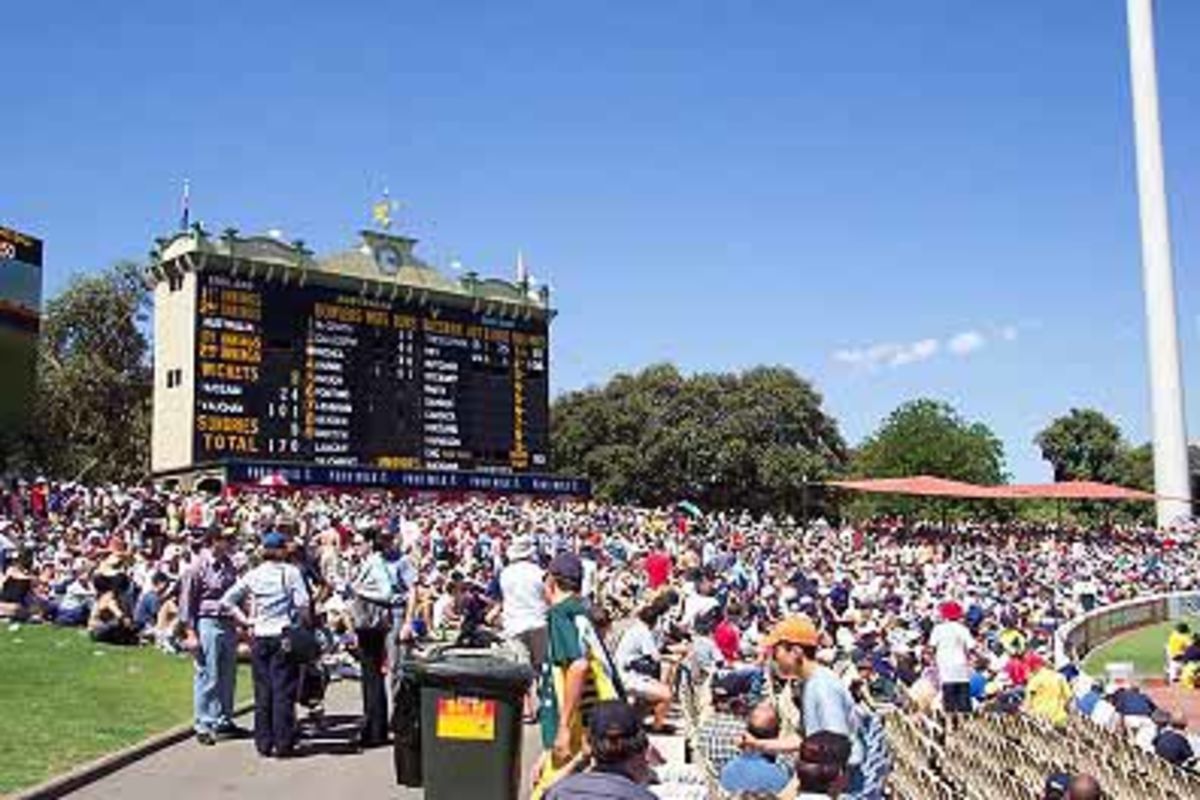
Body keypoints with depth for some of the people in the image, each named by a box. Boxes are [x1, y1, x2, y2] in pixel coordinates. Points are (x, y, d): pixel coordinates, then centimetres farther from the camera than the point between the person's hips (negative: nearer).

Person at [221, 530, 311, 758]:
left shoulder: (253, 575, 5)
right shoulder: (291, 572, -5)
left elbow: (227, 601, 4)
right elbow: (302, 603, -12)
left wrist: (244, 620, 7)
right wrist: (302, 623, 3)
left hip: (260, 637, 3)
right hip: (284, 635, -3)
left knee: (262, 691, 9)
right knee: (283, 690, 1)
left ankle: (264, 744, 13)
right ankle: (283, 743, 2)